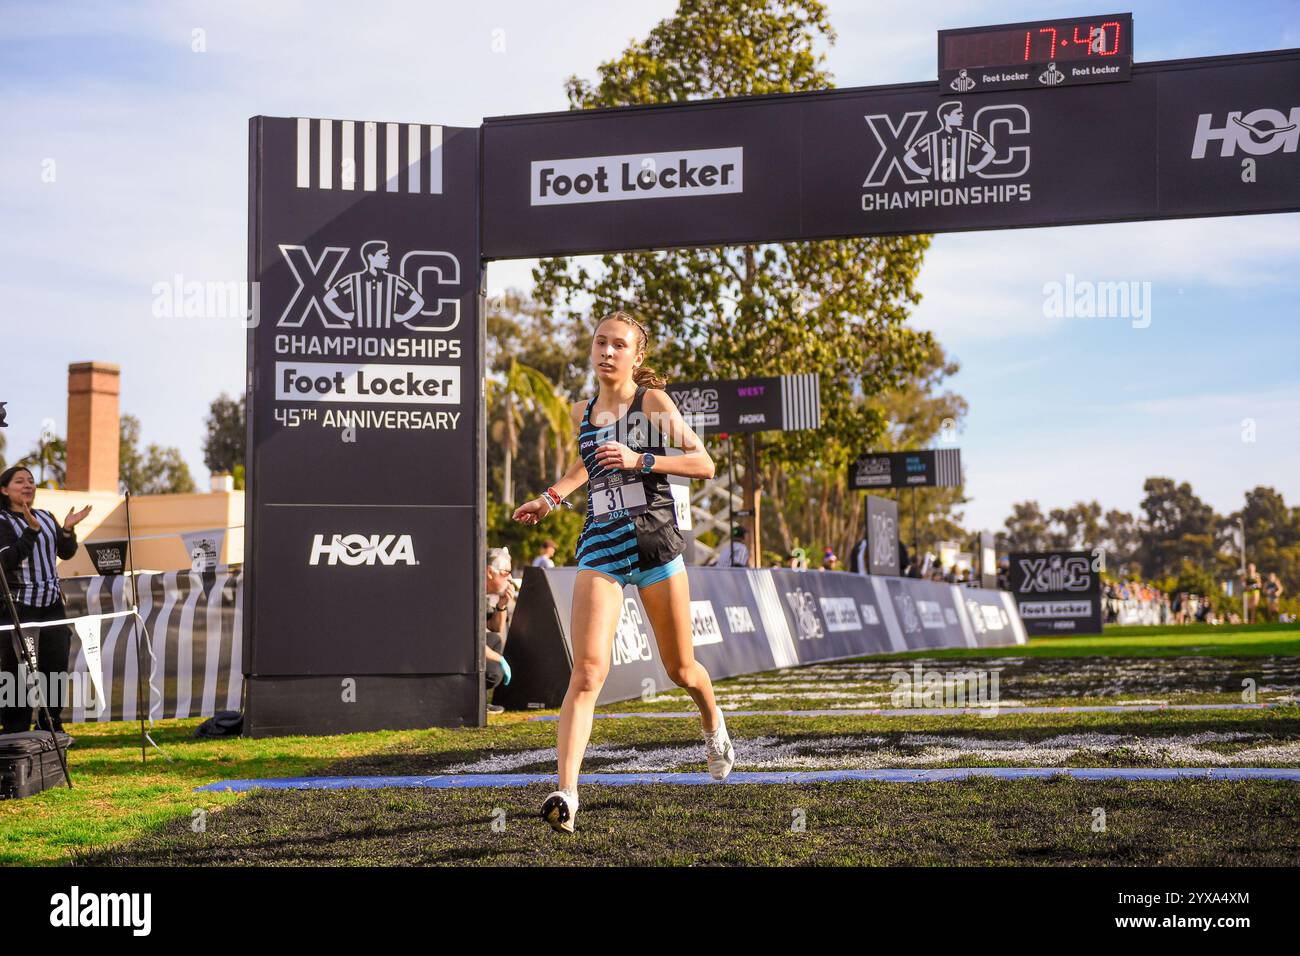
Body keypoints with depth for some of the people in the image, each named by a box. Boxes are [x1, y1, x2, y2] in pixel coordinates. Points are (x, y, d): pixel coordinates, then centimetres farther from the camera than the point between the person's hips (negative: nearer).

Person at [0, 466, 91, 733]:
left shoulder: (46, 517, 12)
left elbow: (66, 553, 11)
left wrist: (67, 529, -7)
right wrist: (31, 530, -28)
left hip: (52, 604, 6)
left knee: (56, 667, 8)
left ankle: (50, 729, 20)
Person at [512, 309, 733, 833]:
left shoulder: (653, 401, -1)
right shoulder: (581, 412, 12)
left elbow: (703, 463, -7)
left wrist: (638, 459, -16)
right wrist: (551, 496, 22)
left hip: (655, 543, -2)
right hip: (600, 548, 2)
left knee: (680, 669, 13)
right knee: (587, 671, -16)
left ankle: (713, 724, 48)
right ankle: (566, 793, -24)